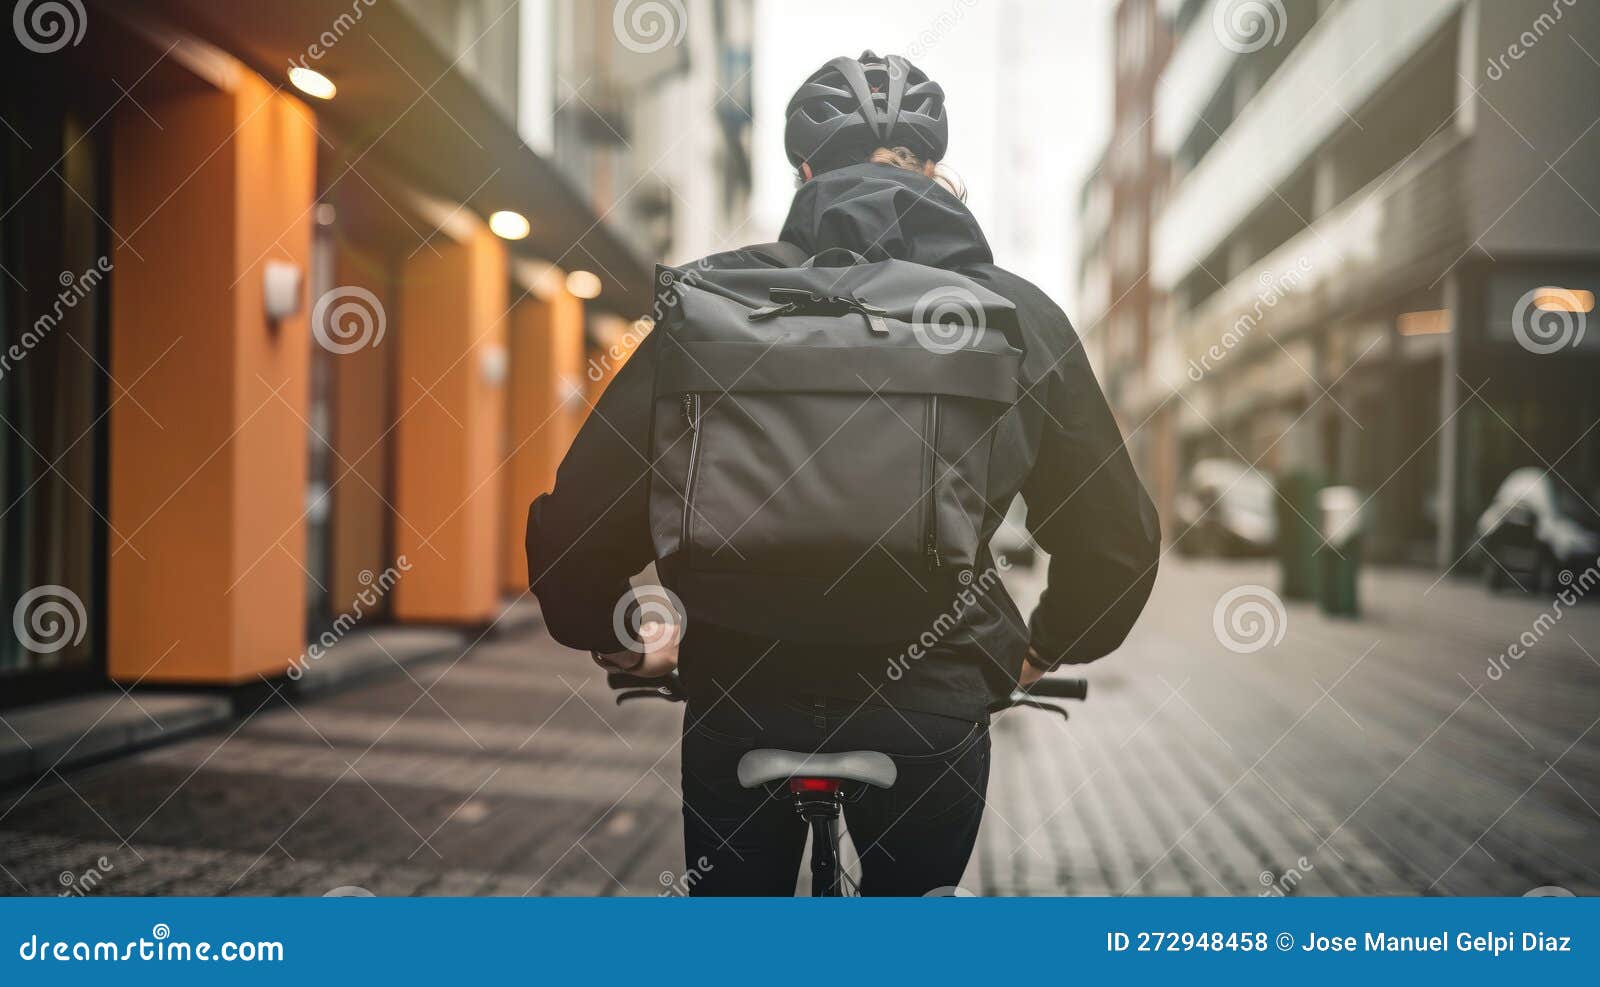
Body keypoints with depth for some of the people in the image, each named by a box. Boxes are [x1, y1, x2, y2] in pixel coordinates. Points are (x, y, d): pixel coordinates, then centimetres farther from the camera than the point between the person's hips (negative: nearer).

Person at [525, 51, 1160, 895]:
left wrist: (610, 640, 14)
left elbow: (583, 511, -4)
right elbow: (1118, 536, 6)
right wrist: (1042, 652, 24)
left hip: (742, 698, 0)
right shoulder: (1020, 317, 1)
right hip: (933, 705, 0)